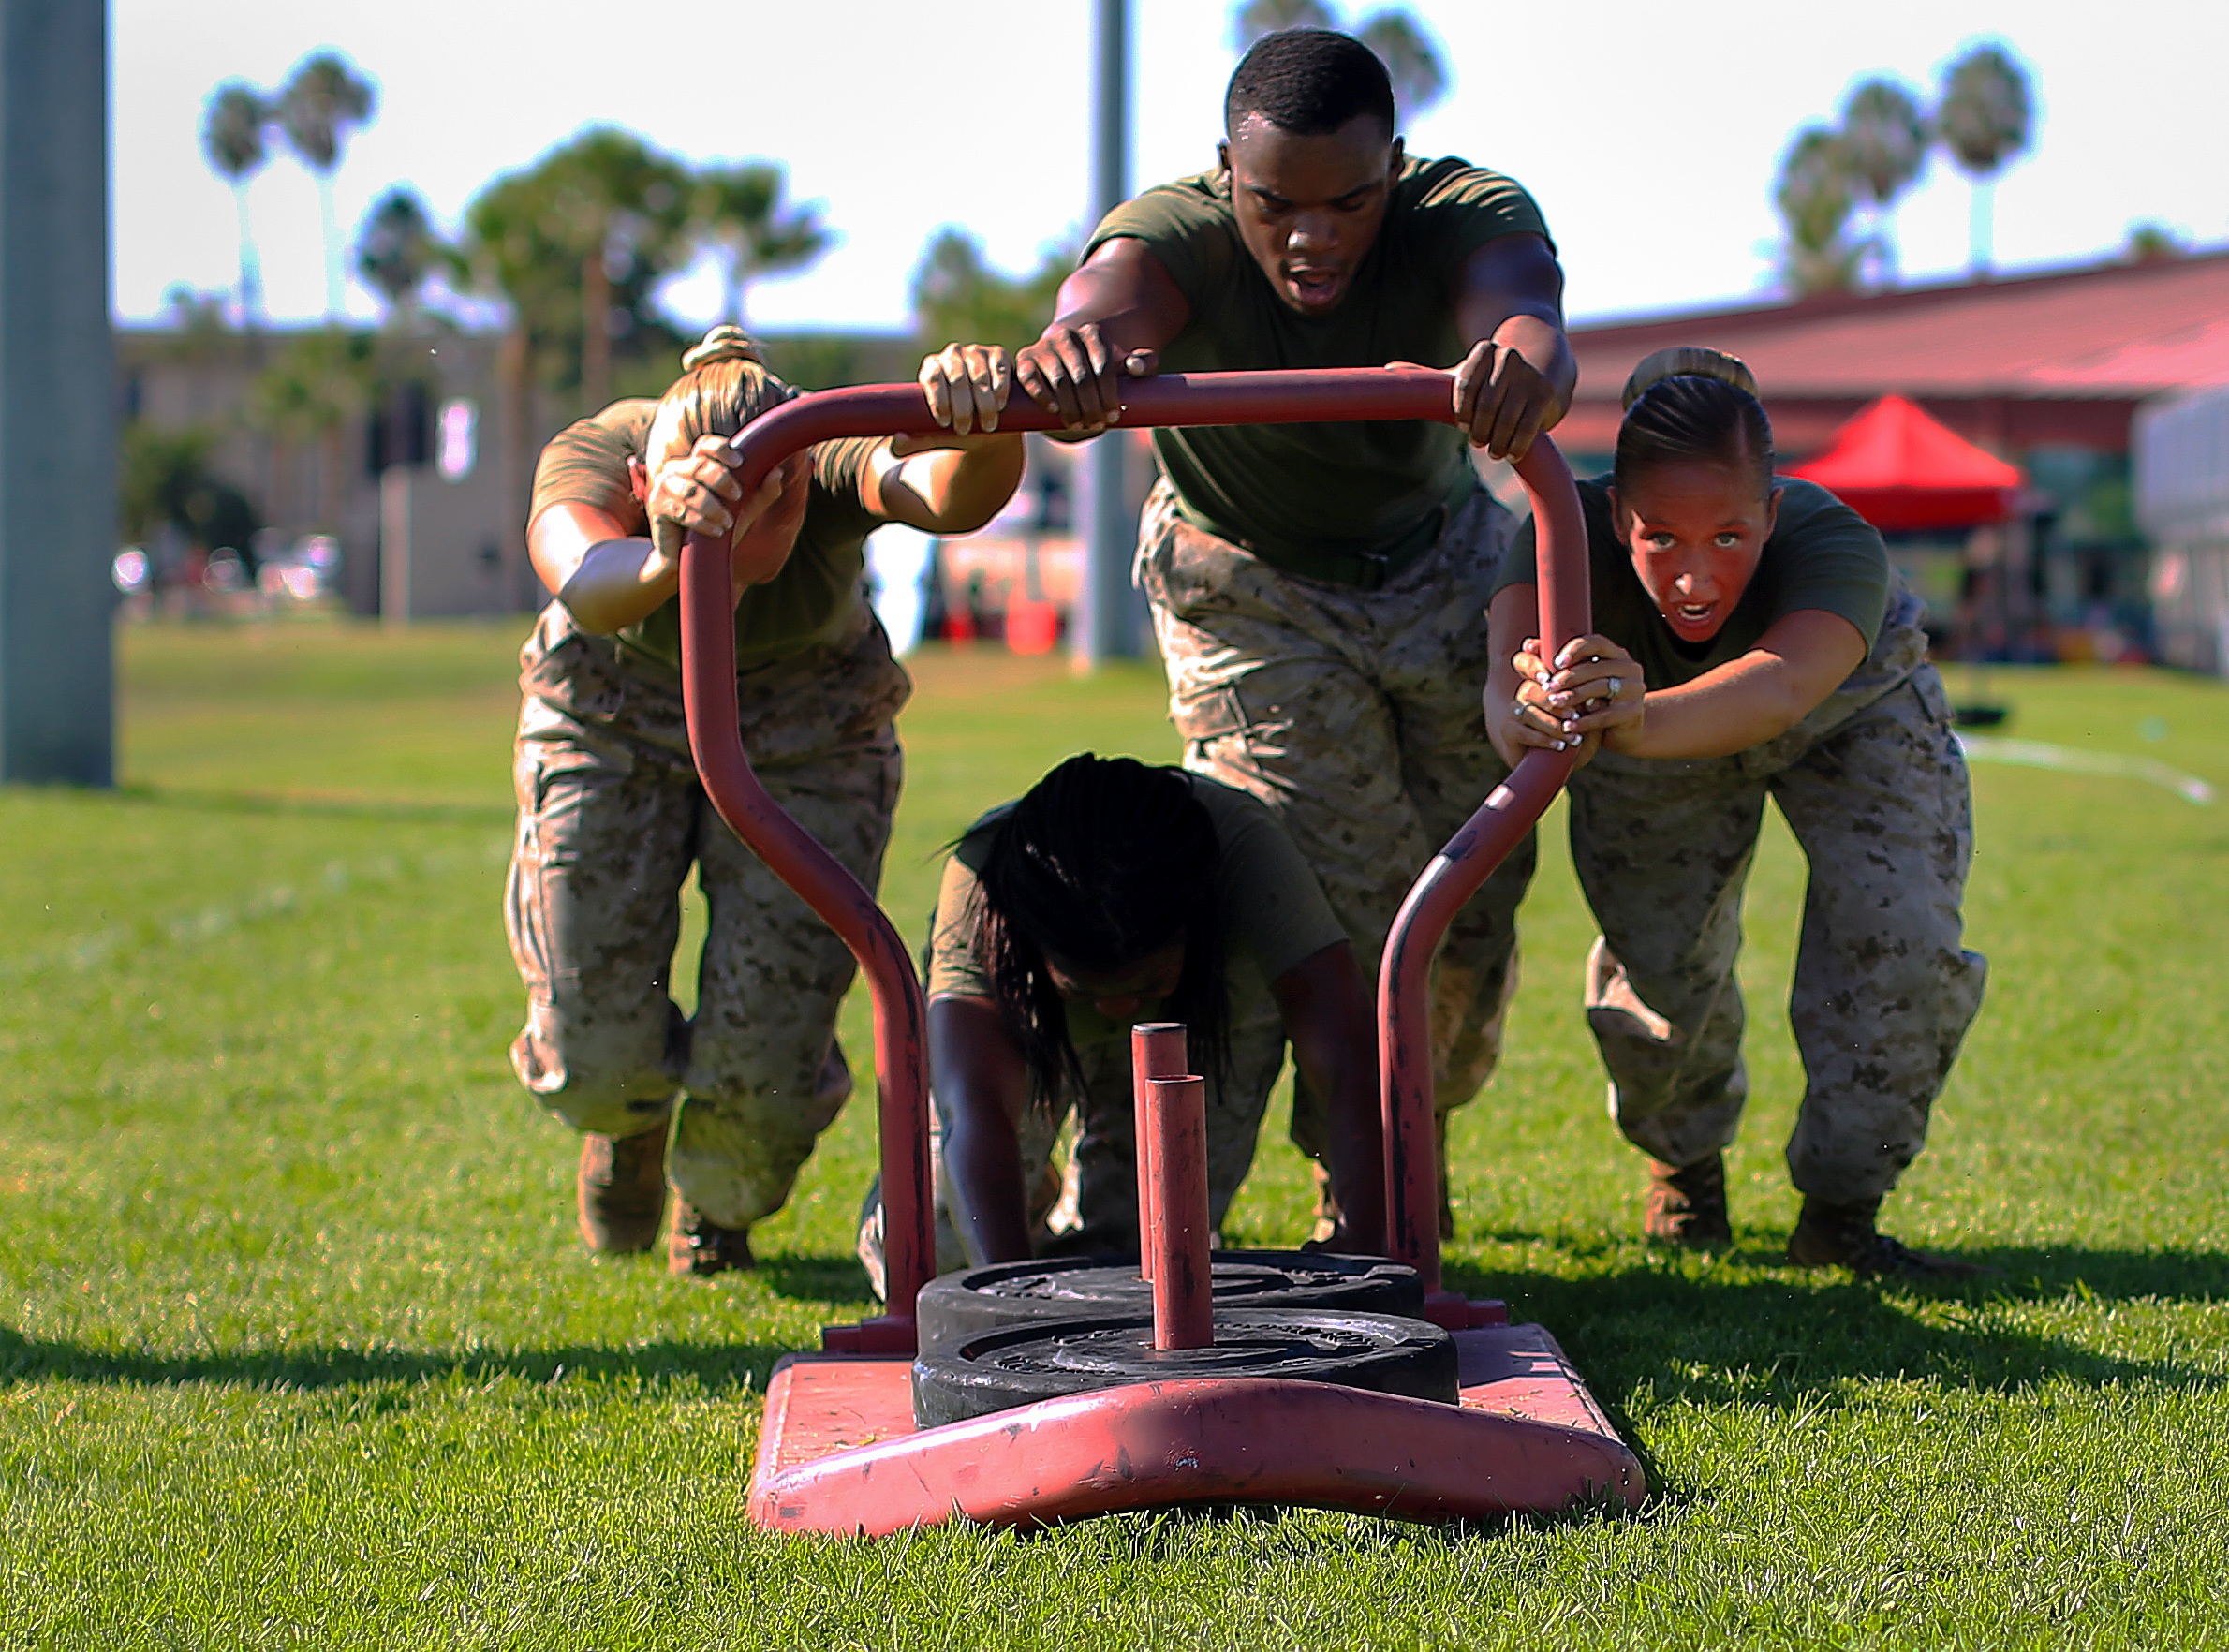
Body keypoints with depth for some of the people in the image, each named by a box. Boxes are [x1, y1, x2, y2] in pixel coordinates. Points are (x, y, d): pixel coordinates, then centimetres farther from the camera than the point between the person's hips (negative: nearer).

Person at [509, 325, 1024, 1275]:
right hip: (612, 723, 0)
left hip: (806, 731, 0)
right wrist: (667, 566, -81)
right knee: (593, 1061, -9)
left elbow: (955, 496, -58)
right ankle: (628, 1116, 31)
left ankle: (718, 1196, 27)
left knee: (765, 1063, -11)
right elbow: (582, 586, -58)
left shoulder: (832, 458, -36)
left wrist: (982, 431, -82)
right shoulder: (592, 455, -34)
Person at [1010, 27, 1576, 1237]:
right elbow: (1113, 292, -56)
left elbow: (1518, 289, -53)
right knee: (1348, 891, -15)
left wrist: (1527, 348, -79)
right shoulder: (1178, 232, -33)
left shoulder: (1461, 212, -30)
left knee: (1469, 896, 6)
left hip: (1442, 568, 2)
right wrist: (1073, 359, -83)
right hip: (1251, 591, -2)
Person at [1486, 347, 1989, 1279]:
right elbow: (1510, 681, -57)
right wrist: (1531, 717, -82)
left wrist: (1647, 720, -85)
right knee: (1660, 957, -7)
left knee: (1903, 943, -18)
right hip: (1659, 742, 1)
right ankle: (1685, 1158, 26)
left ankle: (1839, 1207, 3)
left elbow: (1777, 687, -64)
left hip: (1852, 711, -1)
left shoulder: (1835, 546, -45)